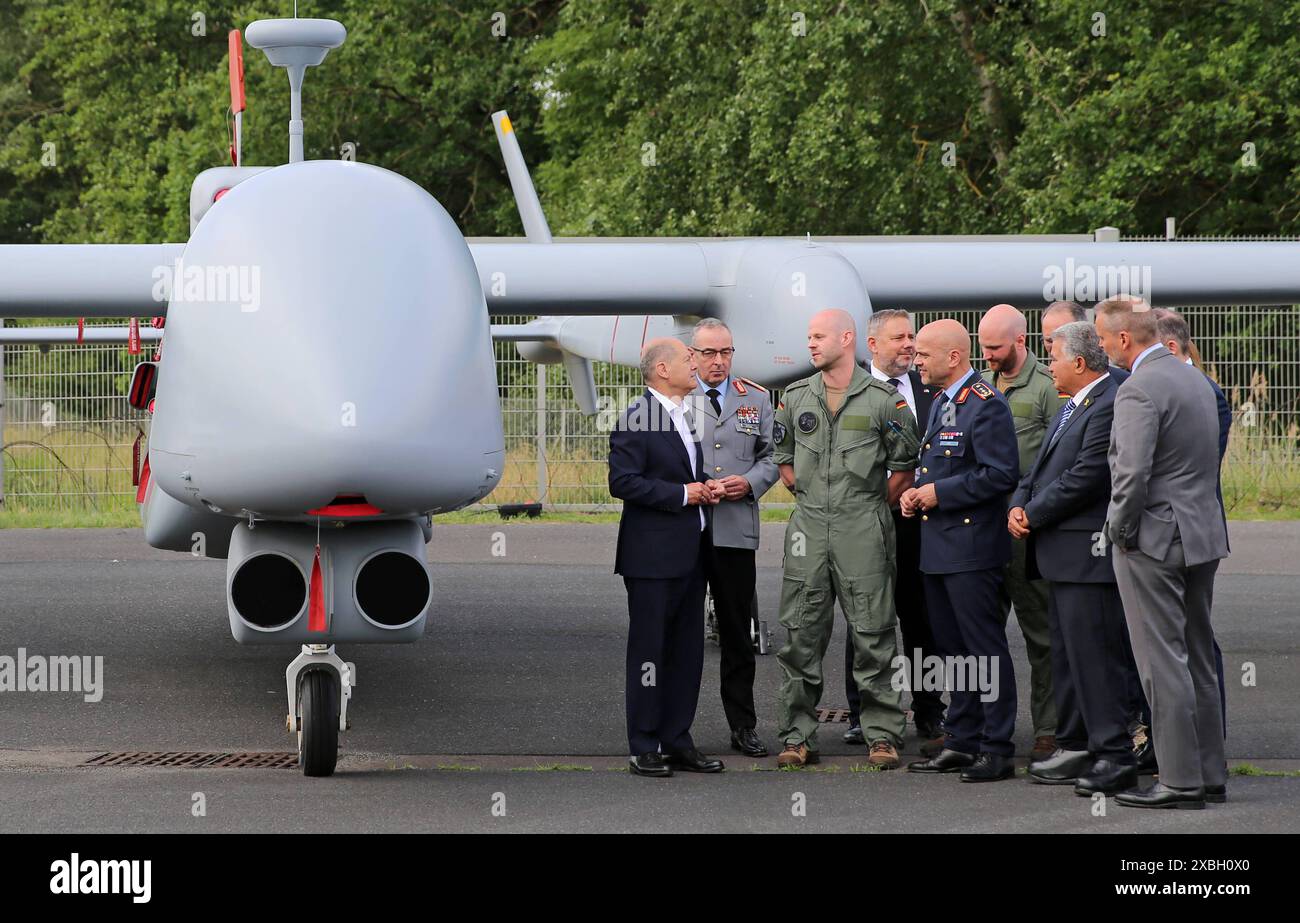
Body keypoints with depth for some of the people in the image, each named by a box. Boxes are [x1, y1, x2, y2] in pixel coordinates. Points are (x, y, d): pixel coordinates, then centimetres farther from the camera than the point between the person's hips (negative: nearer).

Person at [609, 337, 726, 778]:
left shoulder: (685, 416, 15)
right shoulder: (636, 418, -12)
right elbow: (622, 481, -18)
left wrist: (707, 486, 7)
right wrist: (682, 494, -16)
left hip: (690, 554, 9)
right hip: (653, 555, -9)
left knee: (687, 651, 11)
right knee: (649, 649, -3)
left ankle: (677, 740, 18)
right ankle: (644, 748, 2)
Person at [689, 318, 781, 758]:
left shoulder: (756, 399, 12)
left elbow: (771, 456, 14)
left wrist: (750, 482, -5)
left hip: (736, 529, 2)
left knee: (737, 634, 7)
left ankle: (743, 726, 14)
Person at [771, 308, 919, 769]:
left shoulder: (883, 400, -2)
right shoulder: (796, 398, 9)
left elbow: (904, 466, 5)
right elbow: (783, 457, 22)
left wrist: (873, 506, 4)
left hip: (862, 529, -3)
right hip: (808, 527, 4)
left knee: (872, 634, -2)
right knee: (801, 632, 3)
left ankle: (882, 735, 3)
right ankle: (798, 736, 8)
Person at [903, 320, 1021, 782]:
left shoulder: (986, 405, -14)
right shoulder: (939, 403, 17)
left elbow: (1000, 475, -20)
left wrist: (940, 493, -17)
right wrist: (916, 491, 8)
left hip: (972, 548, -10)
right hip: (938, 548, 10)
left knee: (985, 649, -5)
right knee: (951, 649, 13)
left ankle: (997, 749, -2)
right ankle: (961, 741, 19)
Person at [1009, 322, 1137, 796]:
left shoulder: (1110, 406, -15)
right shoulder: (1071, 407, 19)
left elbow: (1086, 477, -21)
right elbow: (1041, 468, 21)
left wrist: (1034, 515, -12)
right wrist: (1019, 505, 1)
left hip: (1088, 555, -11)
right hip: (1061, 555, 11)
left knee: (1096, 655, -9)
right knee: (1067, 654, 15)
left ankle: (1115, 756, -6)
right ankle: (1075, 748, 22)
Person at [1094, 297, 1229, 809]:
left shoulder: (1139, 390, -17)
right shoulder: (1196, 380, 12)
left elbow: (1132, 473, -23)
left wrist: (1120, 531, -9)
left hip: (1155, 539, -9)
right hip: (1204, 536, 9)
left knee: (1163, 665, -4)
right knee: (1198, 660, 14)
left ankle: (1180, 781, -3)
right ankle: (1210, 775, 18)